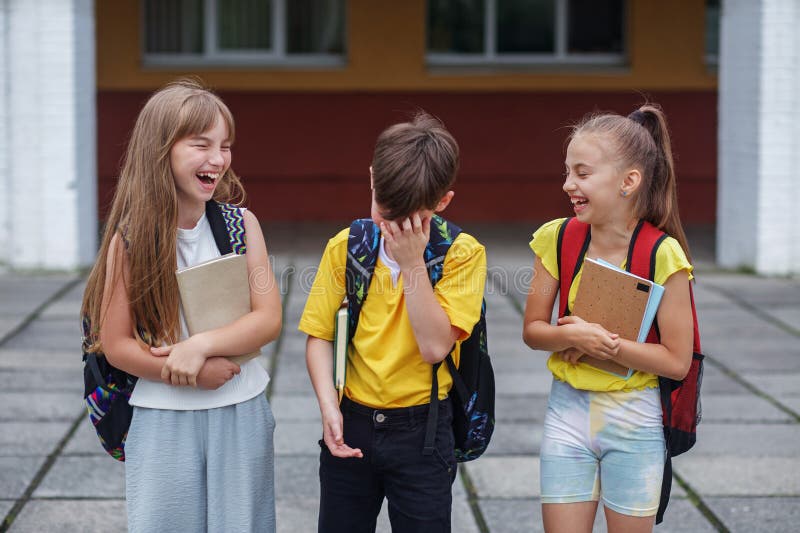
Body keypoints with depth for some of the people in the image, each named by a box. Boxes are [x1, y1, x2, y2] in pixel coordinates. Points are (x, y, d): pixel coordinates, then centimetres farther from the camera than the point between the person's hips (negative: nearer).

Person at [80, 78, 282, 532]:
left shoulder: (241, 223, -3)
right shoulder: (131, 238, -8)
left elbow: (269, 319, -7)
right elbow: (116, 345, -6)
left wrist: (200, 346, -21)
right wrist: (188, 374, -18)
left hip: (241, 414, 2)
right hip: (162, 421, -1)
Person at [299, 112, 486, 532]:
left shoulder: (462, 254, -10)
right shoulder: (345, 246, -3)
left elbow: (435, 347, -19)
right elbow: (320, 335, 0)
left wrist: (412, 261, -21)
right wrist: (329, 406, -14)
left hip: (422, 430, -2)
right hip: (351, 423, 2)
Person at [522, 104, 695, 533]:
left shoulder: (662, 255, -15)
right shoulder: (558, 238, -4)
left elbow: (677, 361, -13)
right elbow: (532, 330, 2)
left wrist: (605, 343, -21)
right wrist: (570, 336, -19)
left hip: (634, 419, -3)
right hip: (568, 411, 3)